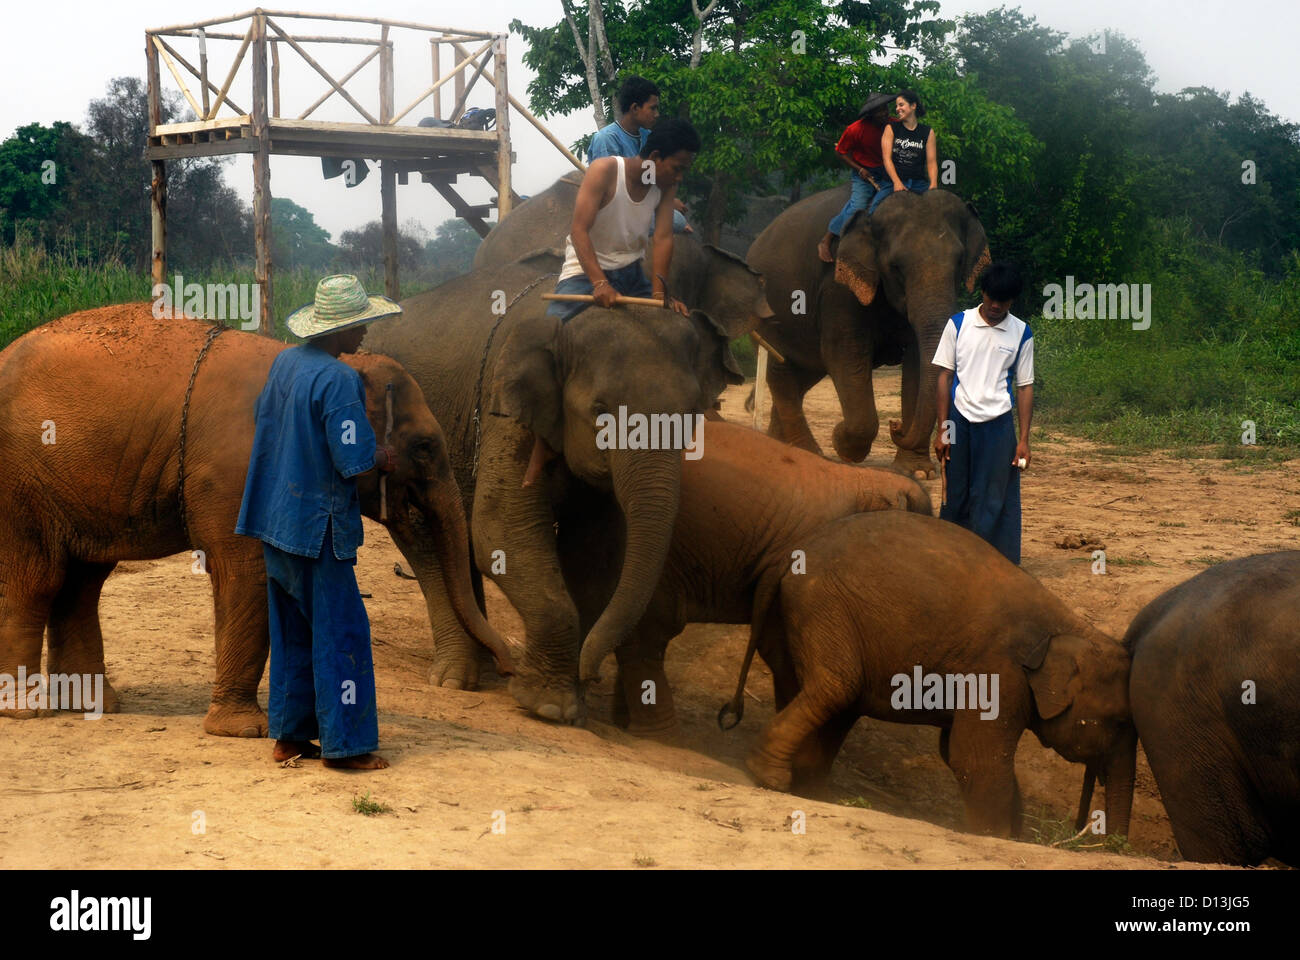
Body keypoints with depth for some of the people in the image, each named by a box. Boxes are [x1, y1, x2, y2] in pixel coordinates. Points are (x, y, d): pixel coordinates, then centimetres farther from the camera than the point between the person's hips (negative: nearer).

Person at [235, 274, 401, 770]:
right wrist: (383, 457, -2)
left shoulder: (285, 362, 6)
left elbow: (263, 419, 21)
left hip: (275, 519, 8)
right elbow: (354, 461, -22)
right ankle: (344, 743, 2)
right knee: (340, 631, 0)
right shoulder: (338, 381, -20)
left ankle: (289, 735, 20)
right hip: (317, 524, -8)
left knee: (292, 631, 15)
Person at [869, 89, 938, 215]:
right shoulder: (891, 128, 10)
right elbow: (887, 158, -1)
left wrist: (933, 185, -13)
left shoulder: (927, 132, 12)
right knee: (874, 208, -27)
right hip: (894, 181, -1)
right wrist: (897, 182, -17)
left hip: (918, 182, 1)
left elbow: (931, 162, 7)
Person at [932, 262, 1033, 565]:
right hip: (960, 420, 0)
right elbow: (945, 376, 3)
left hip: (999, 424, 0)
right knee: (956, 496, 4)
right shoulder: (958, 324, 2)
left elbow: (1025, 387, 5)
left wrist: (1024, 439, 0)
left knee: (996, 501, -1)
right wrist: (942, 430, -1)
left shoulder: (1021, 333, 3)